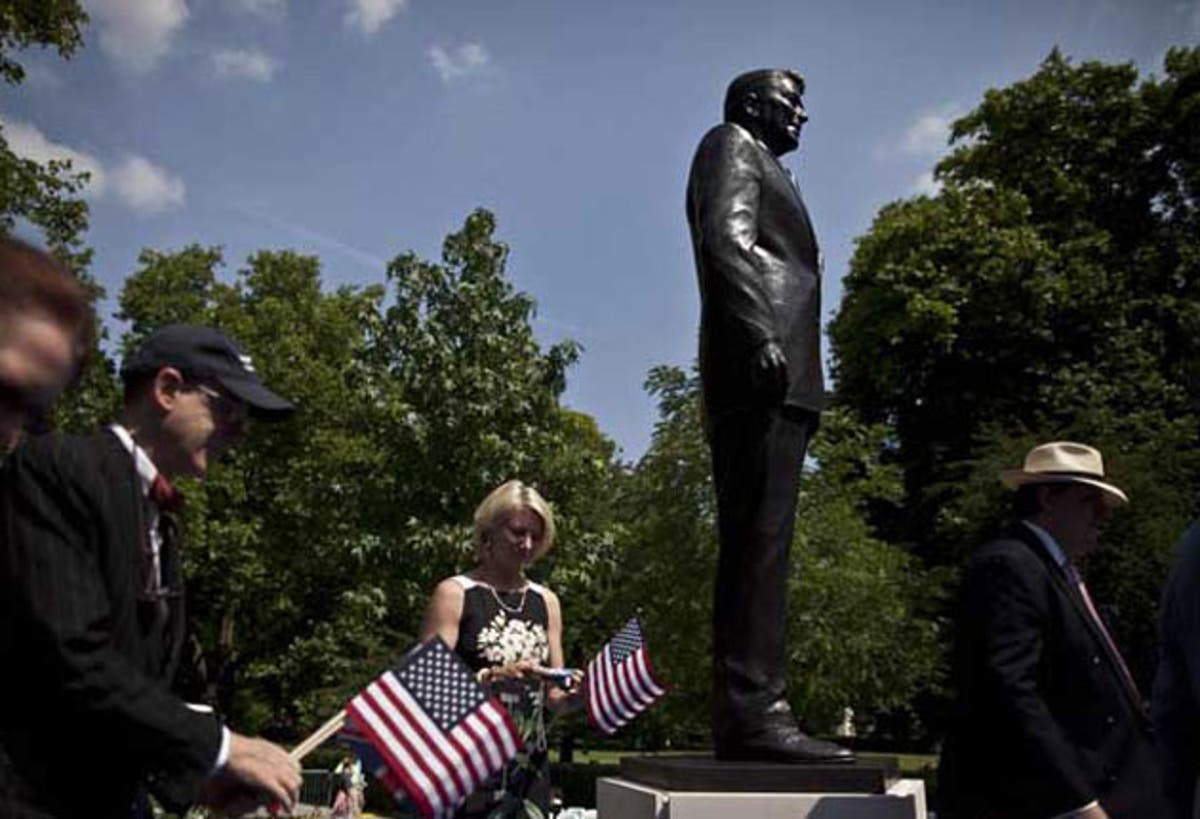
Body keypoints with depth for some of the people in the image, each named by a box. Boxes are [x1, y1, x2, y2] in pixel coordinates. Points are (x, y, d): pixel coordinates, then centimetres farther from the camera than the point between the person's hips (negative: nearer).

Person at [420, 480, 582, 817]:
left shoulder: (546, 601, 12)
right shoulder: (454, 594, -3)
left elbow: (552, 699, 14)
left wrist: (570, 696, -8)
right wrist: (493, 678, -23)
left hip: (530, 768, 5)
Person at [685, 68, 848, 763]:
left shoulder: (767, 173, 36)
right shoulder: (731, 145, 11)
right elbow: (726, 239, -8)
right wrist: (760, 334, -22)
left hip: (775, 380, 10)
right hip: (761, 367, -9)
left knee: (755, 546, 2)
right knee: (760, 538, -18)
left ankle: (746, 718, 2)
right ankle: (755, 711, -22)